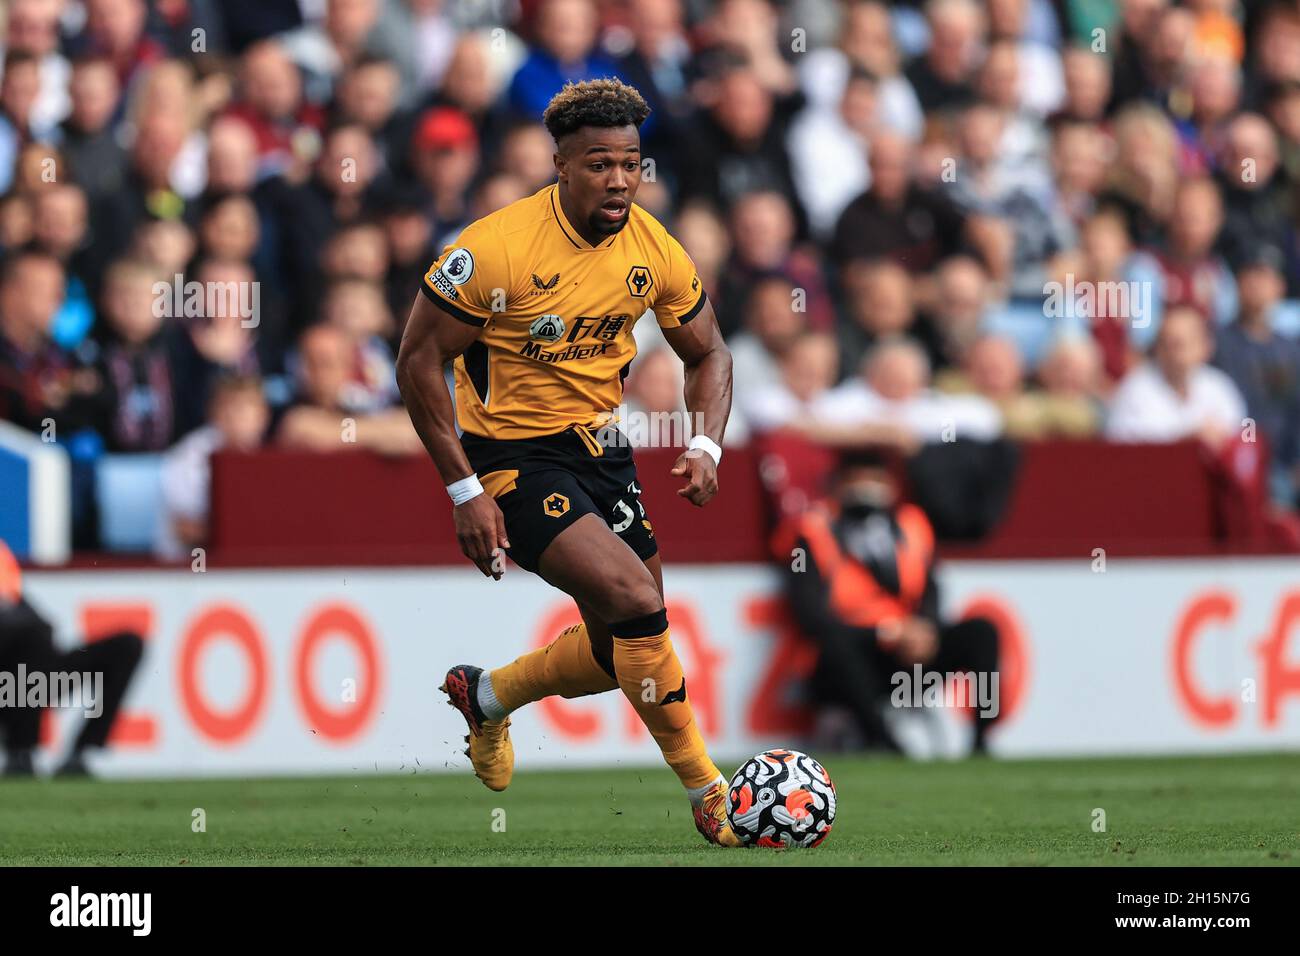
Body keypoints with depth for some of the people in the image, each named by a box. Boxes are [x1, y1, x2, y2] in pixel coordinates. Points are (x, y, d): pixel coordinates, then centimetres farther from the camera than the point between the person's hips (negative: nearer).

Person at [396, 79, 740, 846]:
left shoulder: (656, 252, -5)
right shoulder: (498, 247, -21)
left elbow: (708, 355, 11)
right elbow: (419, 360, -15)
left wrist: (706, 446, -9)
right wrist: (466, 491, -18)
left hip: (602, 450, 7)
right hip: (514, 457, -6)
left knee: (622, 652, 9)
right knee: (637, 601, -23)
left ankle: (488, 697, 37)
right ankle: (709, 795, -12)